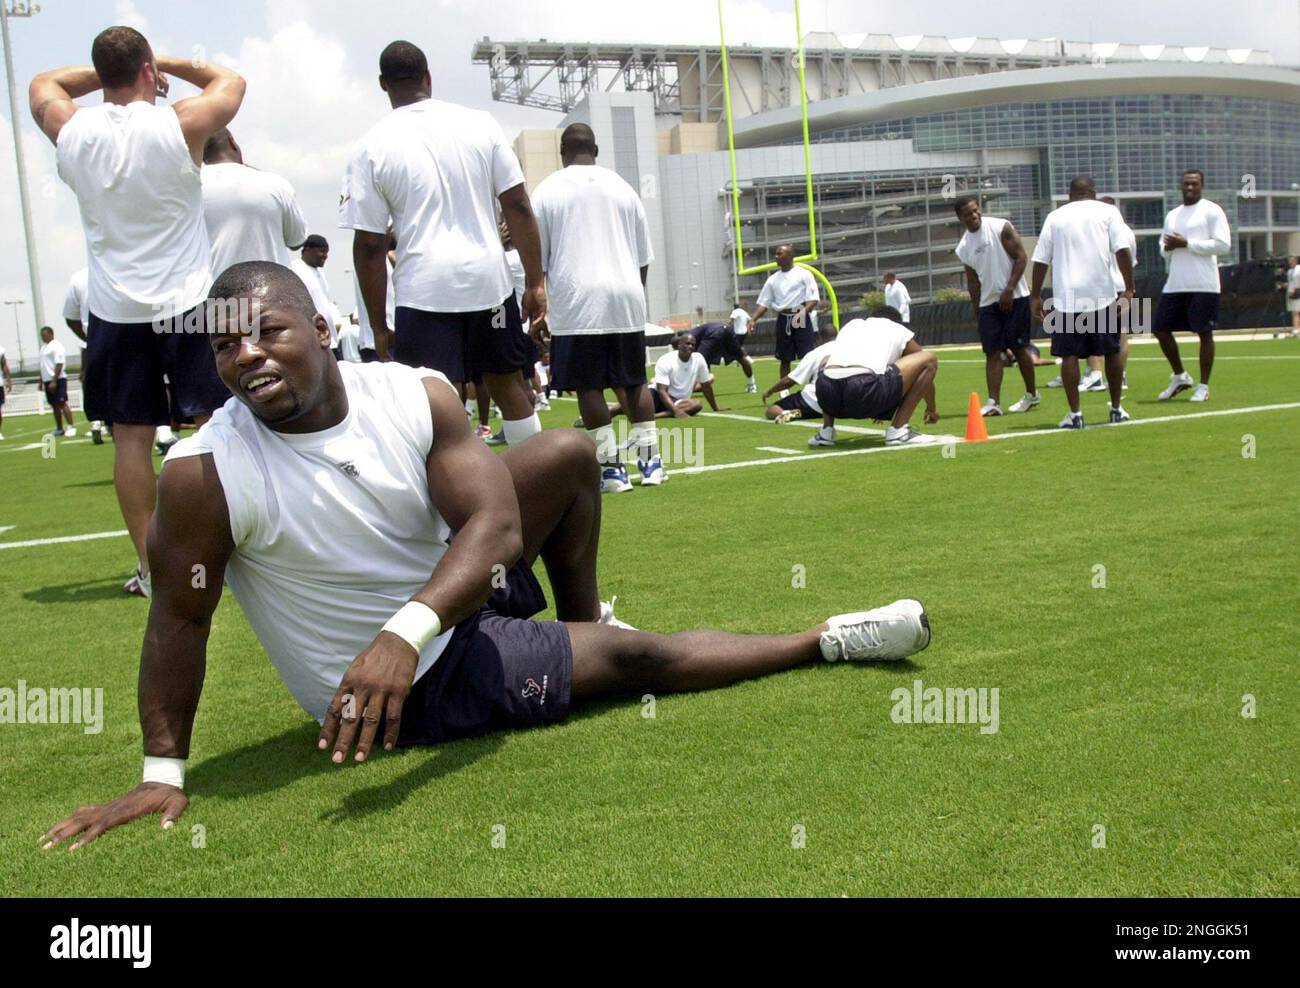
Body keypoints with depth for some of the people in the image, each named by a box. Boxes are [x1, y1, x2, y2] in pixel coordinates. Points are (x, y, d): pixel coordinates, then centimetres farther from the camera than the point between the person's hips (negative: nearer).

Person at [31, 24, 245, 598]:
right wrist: (168, 65, 16)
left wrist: (108, 71, 18)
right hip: (187, 304, -2)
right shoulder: (178, 126, -10)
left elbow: (42, 84, 22)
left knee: (131, 436, 5)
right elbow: (232, 82, 9)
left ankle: (150, 567, 8)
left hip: (114, 312, 3)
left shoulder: (73, 132, -2)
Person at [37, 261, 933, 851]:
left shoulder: (415, 395, -18)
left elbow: (494, 523, -26)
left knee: (569, 454, 2)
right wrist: (164, 772, -14)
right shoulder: (204, 474, -26)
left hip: (451, 593, 5)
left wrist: (406, 629, -42)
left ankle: (584, 624, 21)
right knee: (635, 658, -5)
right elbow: (179, 621, -16)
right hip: (426, 685, -5)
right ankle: (827, 642, 15)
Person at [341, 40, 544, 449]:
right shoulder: (479, 124, 3)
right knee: (508, 384, 18)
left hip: (424, 291, -3)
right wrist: (535, 282, 7)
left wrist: (379, 327, 4)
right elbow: (518, 206, 2)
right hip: (489, 278, 3)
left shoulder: (371, 147, -1)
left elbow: (369, 246, -2)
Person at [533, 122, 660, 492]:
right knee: (634, 380, 12)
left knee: (589, 385, 0)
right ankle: (651, 461, 12)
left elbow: (537, 259, 5)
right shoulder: (622, 187, 13)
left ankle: (612, 468, -4)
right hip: (627, 296, 3)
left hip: (577, 300, -3)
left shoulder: (547, 190, 4)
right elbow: (643, 257, 15)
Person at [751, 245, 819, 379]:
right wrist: (753, 320, -3)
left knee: (808, 357, -5)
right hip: (783, 320, 4)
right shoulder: (773, 279, 12)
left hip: (800, 318, -4)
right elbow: (764, 303, 11)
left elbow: (814, 298, -8)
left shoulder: (803, 274, -2)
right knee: (785, 359, 8)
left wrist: (803, 311, -25)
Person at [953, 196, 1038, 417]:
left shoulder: (1000, 227, -7)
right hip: (988, 302, 5)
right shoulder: (963, 247, 8)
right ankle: (994, 402, -6)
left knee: (1018, 347, 0)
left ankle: (1032, 395, 18)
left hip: (1014, 297, -5)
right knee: (992, 352, -2)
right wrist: (977, 313, 12)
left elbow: (1021, 257, -9)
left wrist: (1008, 290, -16)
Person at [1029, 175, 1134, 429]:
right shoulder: (1107, 211, 8)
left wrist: (1035, 296, 13)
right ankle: (1116, 409, 19)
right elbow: (1122, 250, -4)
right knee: (1112, 350, 13)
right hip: (1102, 294, 0)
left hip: (1066, 297, 0)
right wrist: (1129, 289, -4)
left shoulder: (1055, 216, 12)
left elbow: (1041, 259, 7)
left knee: (1069, 354, 3)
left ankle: (1074, 414, 0)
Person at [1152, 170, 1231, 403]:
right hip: (1174, 285, 7)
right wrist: (1167, 248, -2)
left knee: (1204, 333, -2)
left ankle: (1203, 386, 6)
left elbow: (1223, 245, -12)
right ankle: (1180, 377, 21)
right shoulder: (1172, 215, 18)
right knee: (1160, 328, 5)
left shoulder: (1212, 210, -2)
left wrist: (1186, 244, -15)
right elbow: (1164, 250, 23)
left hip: (1203, 286, -6)